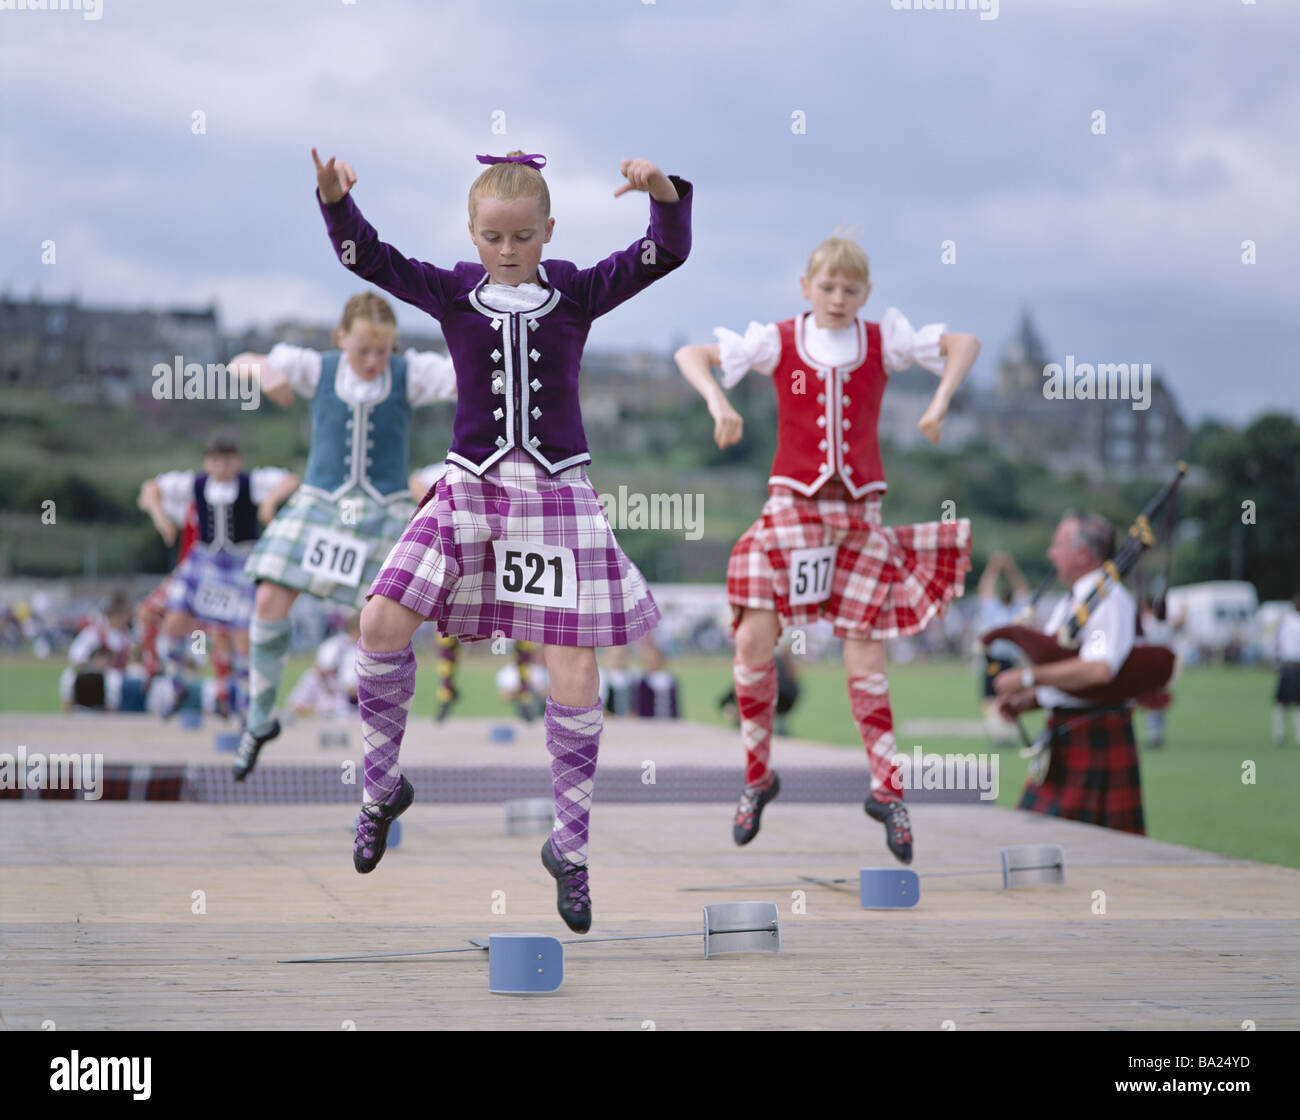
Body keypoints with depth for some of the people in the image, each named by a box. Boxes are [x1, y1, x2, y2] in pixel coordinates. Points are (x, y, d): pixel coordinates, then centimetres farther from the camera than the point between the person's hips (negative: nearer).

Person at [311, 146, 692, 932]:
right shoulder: (454, 293, 4)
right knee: (383, 624, -13)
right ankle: (383, 787, 11)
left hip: (558, 491, -1)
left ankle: (570, 849, 9)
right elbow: (367, 256, -6)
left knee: (576, 675, -6)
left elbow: (667, 254, -9)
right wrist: (335, 198, -24)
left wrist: (665, 192, -29)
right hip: (471, 486, 1)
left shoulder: (577, 292, 2)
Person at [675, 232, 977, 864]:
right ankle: (757, 775, 8)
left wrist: (940, 402, -11)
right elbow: (691, 355, -1)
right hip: (792, 504, 0)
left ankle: (886, 788, 10)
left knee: (865, 652, -2)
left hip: (859, 510, 0)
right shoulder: (778, 342, 0)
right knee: (754, 639, -10)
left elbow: (964, 344, 4)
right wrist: (717, 403, -18)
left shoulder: (882, 341, 2)